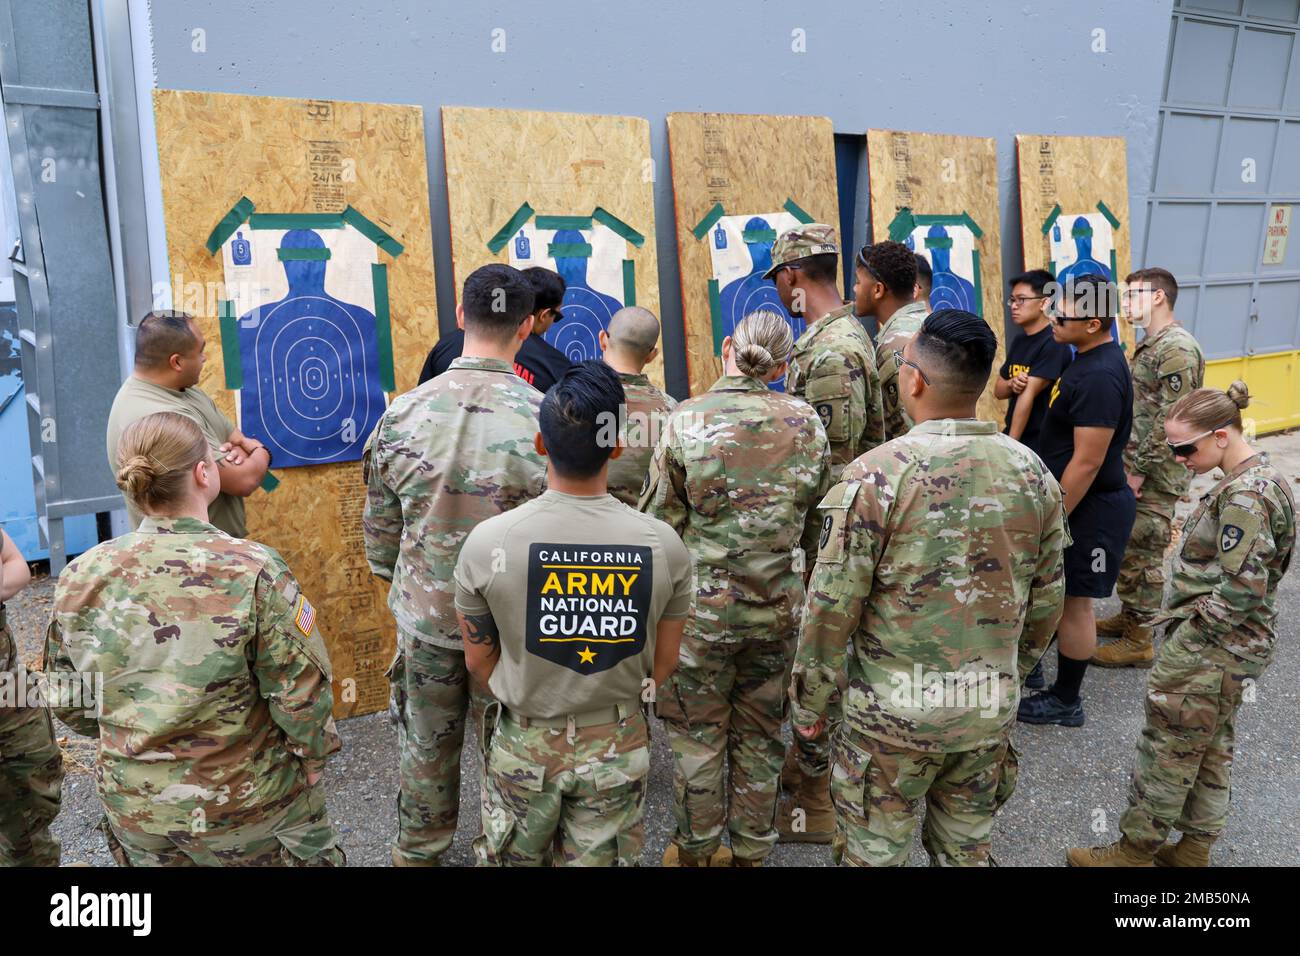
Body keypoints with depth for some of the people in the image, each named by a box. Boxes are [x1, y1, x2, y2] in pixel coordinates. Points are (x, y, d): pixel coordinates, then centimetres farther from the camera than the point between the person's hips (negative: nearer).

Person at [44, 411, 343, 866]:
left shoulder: (81, 577, -10)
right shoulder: (253, 571, -23)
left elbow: (67, 703, 1)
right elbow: (300, 698, -19)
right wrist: (315, 752, 0)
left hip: (134, 807, 4)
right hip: (246, 804, -4)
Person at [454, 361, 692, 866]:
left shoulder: (487, 542, -18)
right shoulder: (664, 545, -15)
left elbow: (478, 659, -5)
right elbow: (664, 662, -3)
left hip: (525, 745, 0)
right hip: (619, 747, 1)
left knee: (514, 859, 23)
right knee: (598, 860, 20)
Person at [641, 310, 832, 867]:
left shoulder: (687, 421, -12)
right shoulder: (806, 423, -2)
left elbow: (660, 524, -8)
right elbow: (820, 524, 8)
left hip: (702, 607, -3)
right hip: (779, 608, 3)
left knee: (697, 735, 14)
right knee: (760, 735, 18)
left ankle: (695, 851, 30)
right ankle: (750, 851, 32)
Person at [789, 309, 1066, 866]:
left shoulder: (876, 475, -18)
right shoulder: (1032, 472, -3)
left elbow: (832, 609, -15)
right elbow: (1046, 601, 6)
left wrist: (808, 703, -1)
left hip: (894, 710, -4)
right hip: (992, 709, 5)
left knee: (873, 856, 14)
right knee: (966, 850, 23)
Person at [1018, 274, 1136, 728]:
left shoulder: (1099, 376, -26)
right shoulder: (1092, 357, 7)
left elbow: (1087, 462, -26)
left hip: (1090, 507, -10)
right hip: (1078, 499, 10)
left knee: (1073, 601, 3)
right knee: (1062, 595, 20)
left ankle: (1066, 702, 18)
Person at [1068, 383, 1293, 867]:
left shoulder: (1245, 495, -24)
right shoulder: (1260, 477, 7)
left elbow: (1242, 590, -27)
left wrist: (1190, 632, -16)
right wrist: (1189, 625, 10)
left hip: (1210, 650, -10)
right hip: (1234, 647, 10)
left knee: (1166, 749, 3)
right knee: (1212, 746, 19)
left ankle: (1135, 849, 18)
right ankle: (1196, 845, 33)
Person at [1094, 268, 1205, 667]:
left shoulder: (1177, 349, -18)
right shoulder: (1149, 345, 13)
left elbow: (1171, 419, -22)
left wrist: (1139, 470, -20)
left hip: (1155, 477, -9)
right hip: (1134, 467, 9)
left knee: (1142, 555, -2)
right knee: (1127, 549, 18)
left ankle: (1138, 642, 7)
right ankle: (1129, 617, 32)